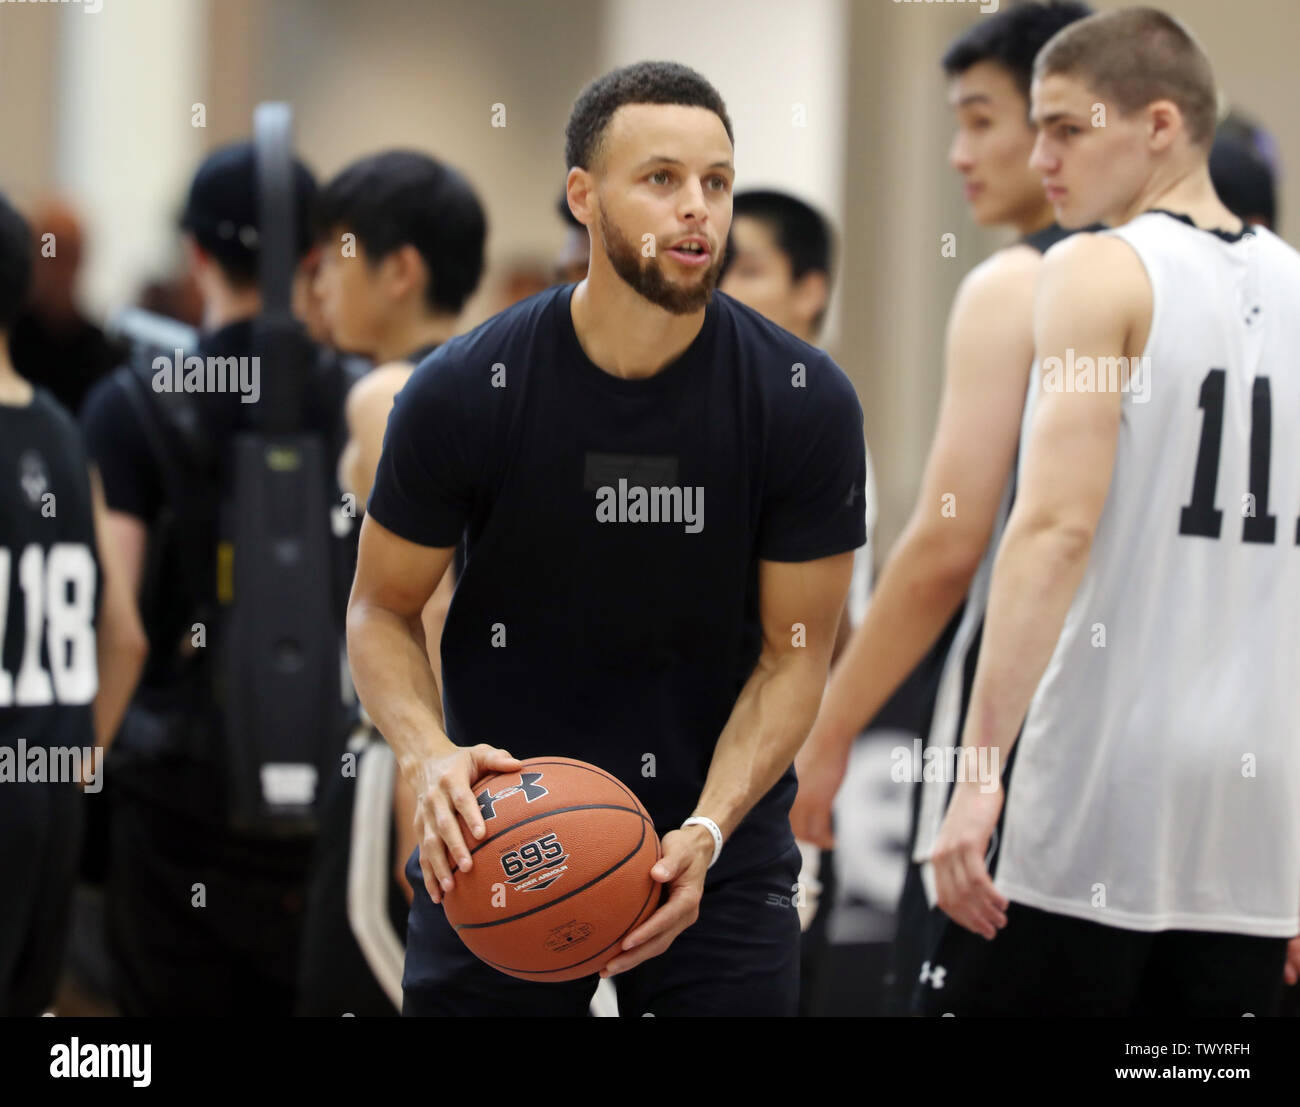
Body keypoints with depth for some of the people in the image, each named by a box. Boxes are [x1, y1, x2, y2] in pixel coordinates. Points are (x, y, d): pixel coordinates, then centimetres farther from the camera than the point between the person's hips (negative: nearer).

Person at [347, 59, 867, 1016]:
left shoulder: (808, 402, -11)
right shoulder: (462, 392, -12)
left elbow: (794, 652, -5)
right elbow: (382, 610, -1)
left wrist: (708, 830, -19)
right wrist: (430, 756, -20)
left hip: (718, 837, 0)